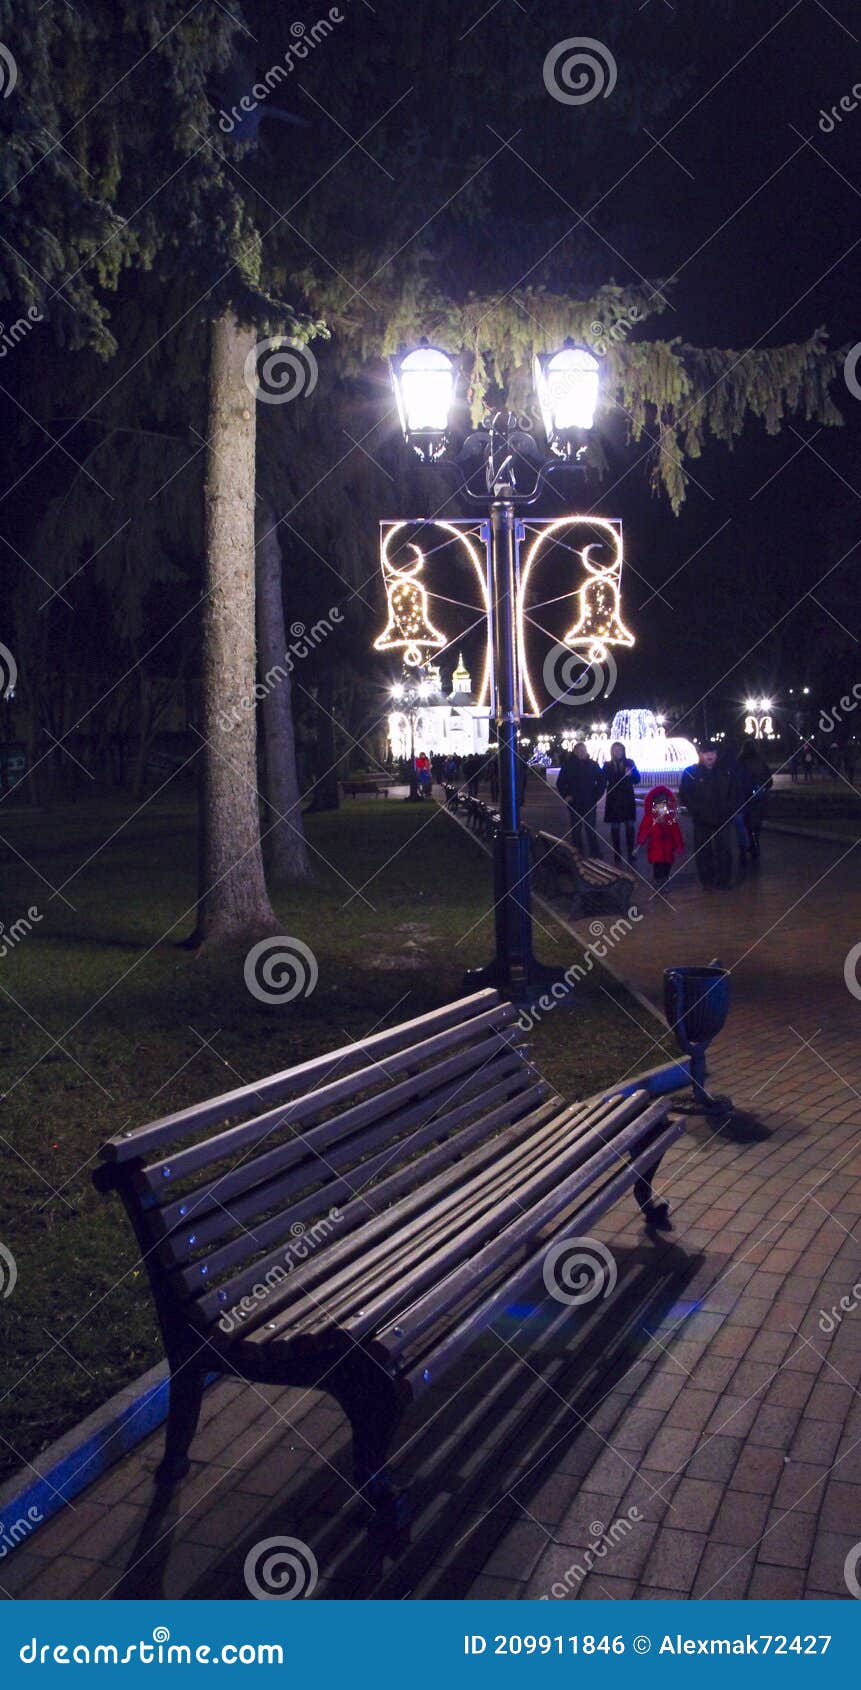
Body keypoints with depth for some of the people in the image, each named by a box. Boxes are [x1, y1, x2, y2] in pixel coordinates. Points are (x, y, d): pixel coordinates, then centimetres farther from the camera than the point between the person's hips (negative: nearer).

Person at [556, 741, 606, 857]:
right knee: (576, 829, 7)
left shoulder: (592, 764, 2)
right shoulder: (568, 765, 1)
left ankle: (595, 853, 4)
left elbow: (601, 781, 9)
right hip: (574, 803, 0)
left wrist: (597, 795, 1)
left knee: (591, 829, 0)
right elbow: (560, 783, 6)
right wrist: (565, 795, -4)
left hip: (590, 803, 0)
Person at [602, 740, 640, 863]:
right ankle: (617, 854, 9)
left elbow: (637, 780, -1)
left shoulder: (629, 763, 3)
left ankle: (630, 853, 4)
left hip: (628, 800, 0)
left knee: (630, 827, -1)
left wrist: (631, 774, -19)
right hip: (613, 801, 0)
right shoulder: (608, 766, 3)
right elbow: (603, 782, 3)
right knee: (615, 827, 3)